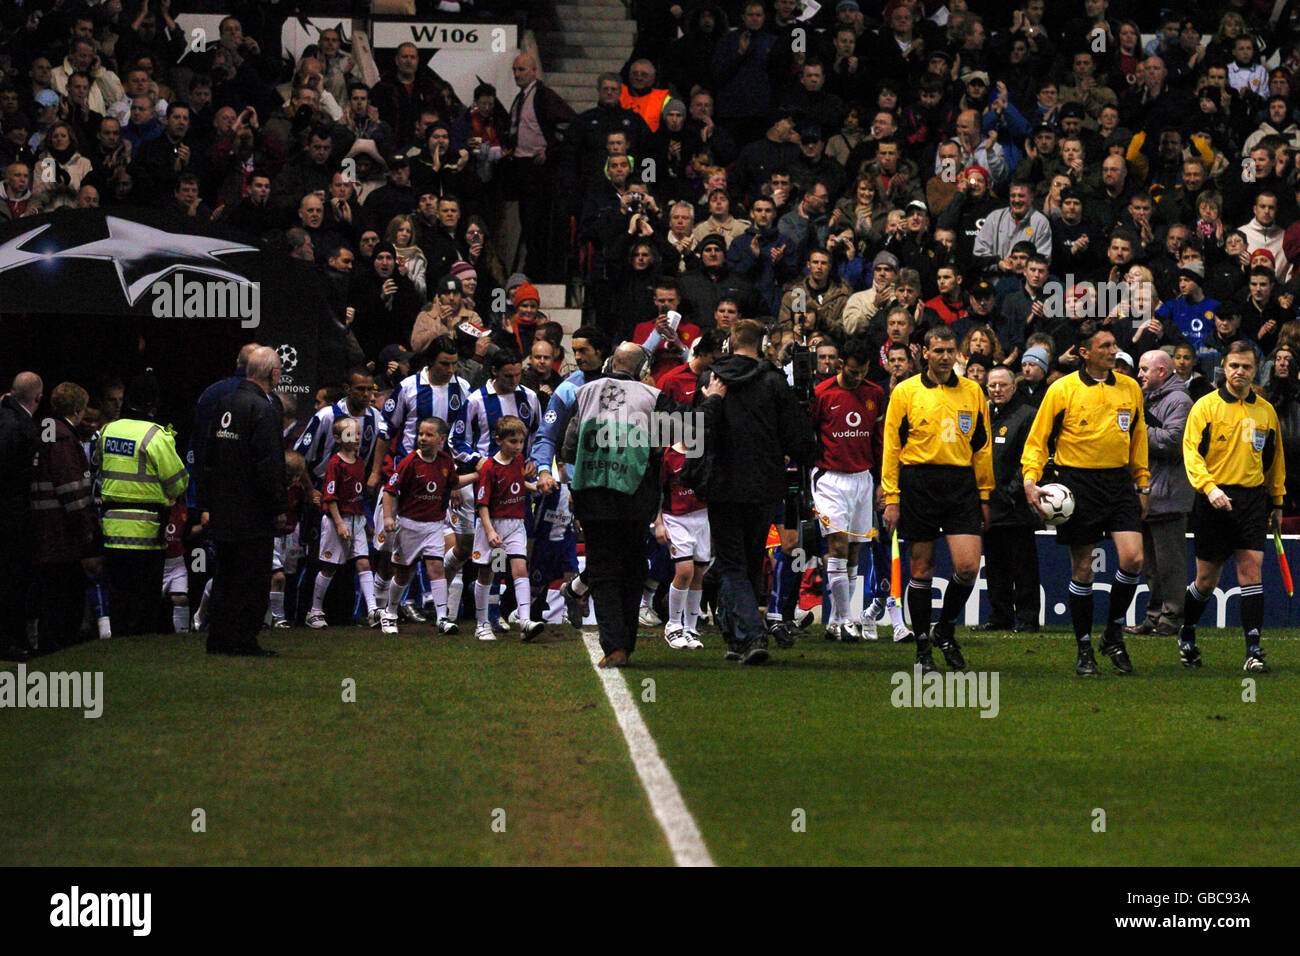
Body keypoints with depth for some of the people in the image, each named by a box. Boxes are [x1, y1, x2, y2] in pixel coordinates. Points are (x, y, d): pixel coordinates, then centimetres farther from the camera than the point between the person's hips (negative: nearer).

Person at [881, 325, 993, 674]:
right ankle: (923, 649, 12)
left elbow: (982, 446, 15)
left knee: (968, 566, -9)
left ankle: (945, 629, 16)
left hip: (961, 484, 2)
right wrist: (891, 498, -4)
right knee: (922, 570, 2)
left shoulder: (972, 392, 10)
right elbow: (892, 446, 2)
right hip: (918, 484, -2)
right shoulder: (906, 392, 2)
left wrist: (984, 494, 12)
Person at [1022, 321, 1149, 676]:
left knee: (1132, 558, -13)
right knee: (1082, 570, 3)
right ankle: (1084, 649, 16)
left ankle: (1114, 634, 8)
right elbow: (1038, 439, 0)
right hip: (1078, 482, -3)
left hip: (1119, 481, 3)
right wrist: (1030, 480, -13)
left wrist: (1142, 485, 18)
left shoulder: (1129, 388, 8)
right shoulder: (1062, 390, -4)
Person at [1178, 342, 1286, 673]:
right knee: (1207, 580, 4)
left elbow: (1275, 459, 20)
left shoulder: (1266, 411, 10)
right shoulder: (1206, 407, -2)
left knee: (1251, 569, -9)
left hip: (1252, 499, 2)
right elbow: (1191, 451, -9)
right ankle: (1186, 633, 30)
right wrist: (1209, 487, -24)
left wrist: (1277, 502, 21)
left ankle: (1253, 651, -11)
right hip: (1215, 500, -2)